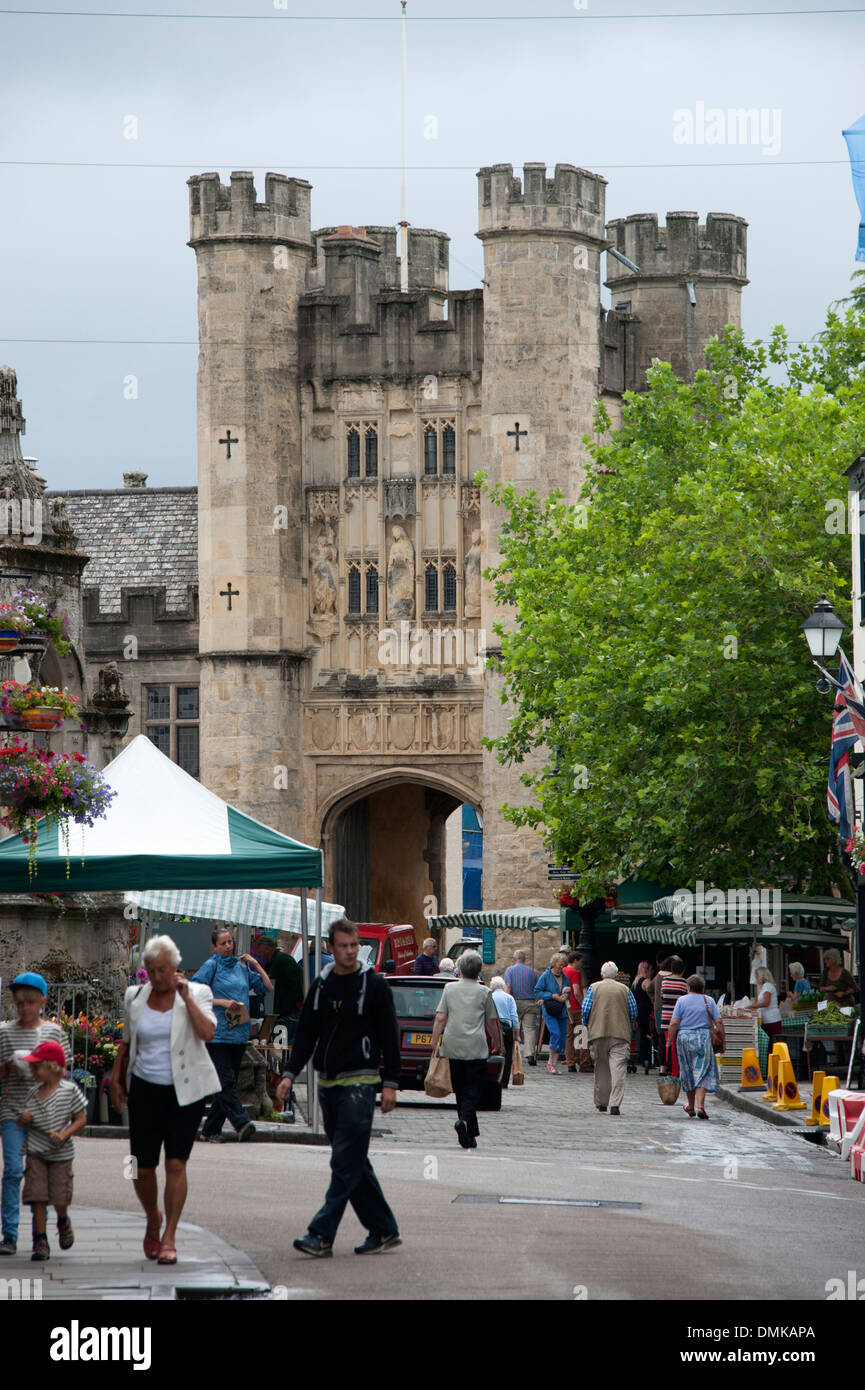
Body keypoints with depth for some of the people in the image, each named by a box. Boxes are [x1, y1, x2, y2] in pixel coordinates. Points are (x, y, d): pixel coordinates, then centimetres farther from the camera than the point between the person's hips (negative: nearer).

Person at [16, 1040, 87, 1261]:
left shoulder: (69, 1090, -9)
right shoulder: (33, 1092, 3)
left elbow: (81, 1119, -5)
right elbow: (22, 1124, 13)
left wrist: (64, 1135, -20)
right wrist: (23, 1120, -12)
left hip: (61, 1153, -3)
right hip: (36, 1153, 3)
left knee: (60, 1197, 0)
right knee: (37, 1196, -6)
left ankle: (63, 1222, 35)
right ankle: (41, 1241, 0)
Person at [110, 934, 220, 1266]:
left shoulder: (197, 994, -2)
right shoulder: (135, 997, 7)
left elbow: (207, 1033, -18)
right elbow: (126, 1042, 18)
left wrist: (186, 998, -17)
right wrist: (116, 1079, 13)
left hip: (184, 1091, -2)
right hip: (145, 1089, 3)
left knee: (176, 1164, -8)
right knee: (142, 1167, 0)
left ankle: (169, 1238, -1)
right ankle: (153, 1220, 28)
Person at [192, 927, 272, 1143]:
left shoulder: (241, 967, 15)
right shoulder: (211, 966, -1)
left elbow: (267, 987, 18)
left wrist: (256, 964, 9)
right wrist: (222, 1002, -14)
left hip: (239, 1033, 6)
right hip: (217, 1032, -6)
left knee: (228, 1083, 6)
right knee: (225, 1080, -14)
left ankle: (211, 1129, 12)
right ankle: (241, 1123, -23)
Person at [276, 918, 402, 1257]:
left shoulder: (374, 985, -3)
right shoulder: (321, 985, 12)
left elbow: (389, 1037, -3)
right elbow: (306, 1034, 16)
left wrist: (390, 1083, -8)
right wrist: (290, 1074, 7)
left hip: (359, 1082, -6)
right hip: (327, 1083, 6)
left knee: (346, 1164, -10)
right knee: (353, 1165, 7)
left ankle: (322, 1234, -14)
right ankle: (384, 1231, 13)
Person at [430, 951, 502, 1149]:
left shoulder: (449, 989, 5)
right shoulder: (484, 992, 1)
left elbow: (440, 1019, 1)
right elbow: (493, 1022, 7)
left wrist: (435, 1043, 7)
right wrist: (497, 1043, 22)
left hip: (453, 1048, 2)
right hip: (476, 1049, -2)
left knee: (461, 1091, 12)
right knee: (473, 1090, -2)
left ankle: (471, 1133, 15)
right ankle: (465, 1121, -28)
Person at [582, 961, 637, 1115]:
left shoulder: (594, 988, 3)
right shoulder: (625, 990, 5)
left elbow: (585, 1010, -3)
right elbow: (633, 1013, 4)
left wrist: (587, 1026, 15)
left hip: (598, 1033, 1)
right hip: (620, 1034, -1)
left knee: (601, 1069, 14)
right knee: (618, 1070, -7)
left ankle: (601, 1103, 22)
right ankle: (615, 1104, -19)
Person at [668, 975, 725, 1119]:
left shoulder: (682, 1000, 1)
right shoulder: (709, 1001, 4)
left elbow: (674, 1023, -6)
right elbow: (719, 1022, 0)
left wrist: (670, 1041, 0)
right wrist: (722, 1041, 8)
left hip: (684, 1038, 0)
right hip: (704, 1038, 0)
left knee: (688, 1073, 12)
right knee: (702, 1073, -2)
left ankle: (691, 1107, 23)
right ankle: (700, 1105, -18)